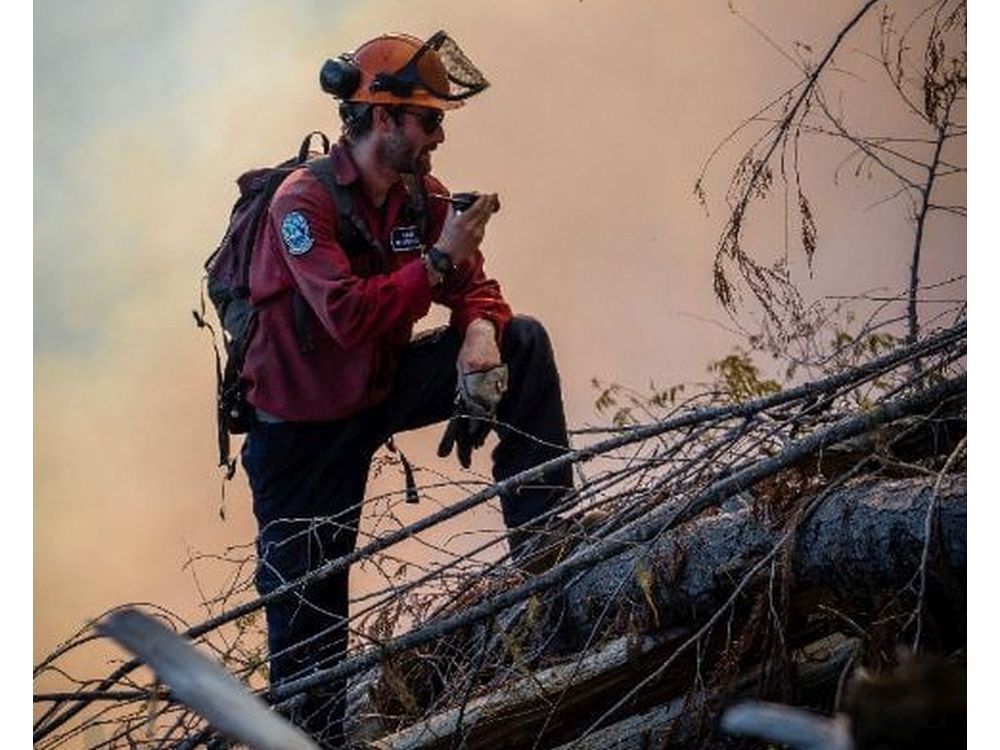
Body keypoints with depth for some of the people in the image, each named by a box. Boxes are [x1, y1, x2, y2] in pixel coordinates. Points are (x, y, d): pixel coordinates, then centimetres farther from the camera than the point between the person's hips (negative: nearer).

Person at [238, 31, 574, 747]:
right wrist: (440, 257, -30)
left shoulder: (422, 196, -2)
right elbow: (349, 317, -32)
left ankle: (545, 544, -10)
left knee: (523, 341, -9)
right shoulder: (304, 200, -22)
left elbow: (471, 285, 0)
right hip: (305, 423, -6)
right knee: (308, 605, -5)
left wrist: (481, 328, -24)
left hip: (384, 386, 6)